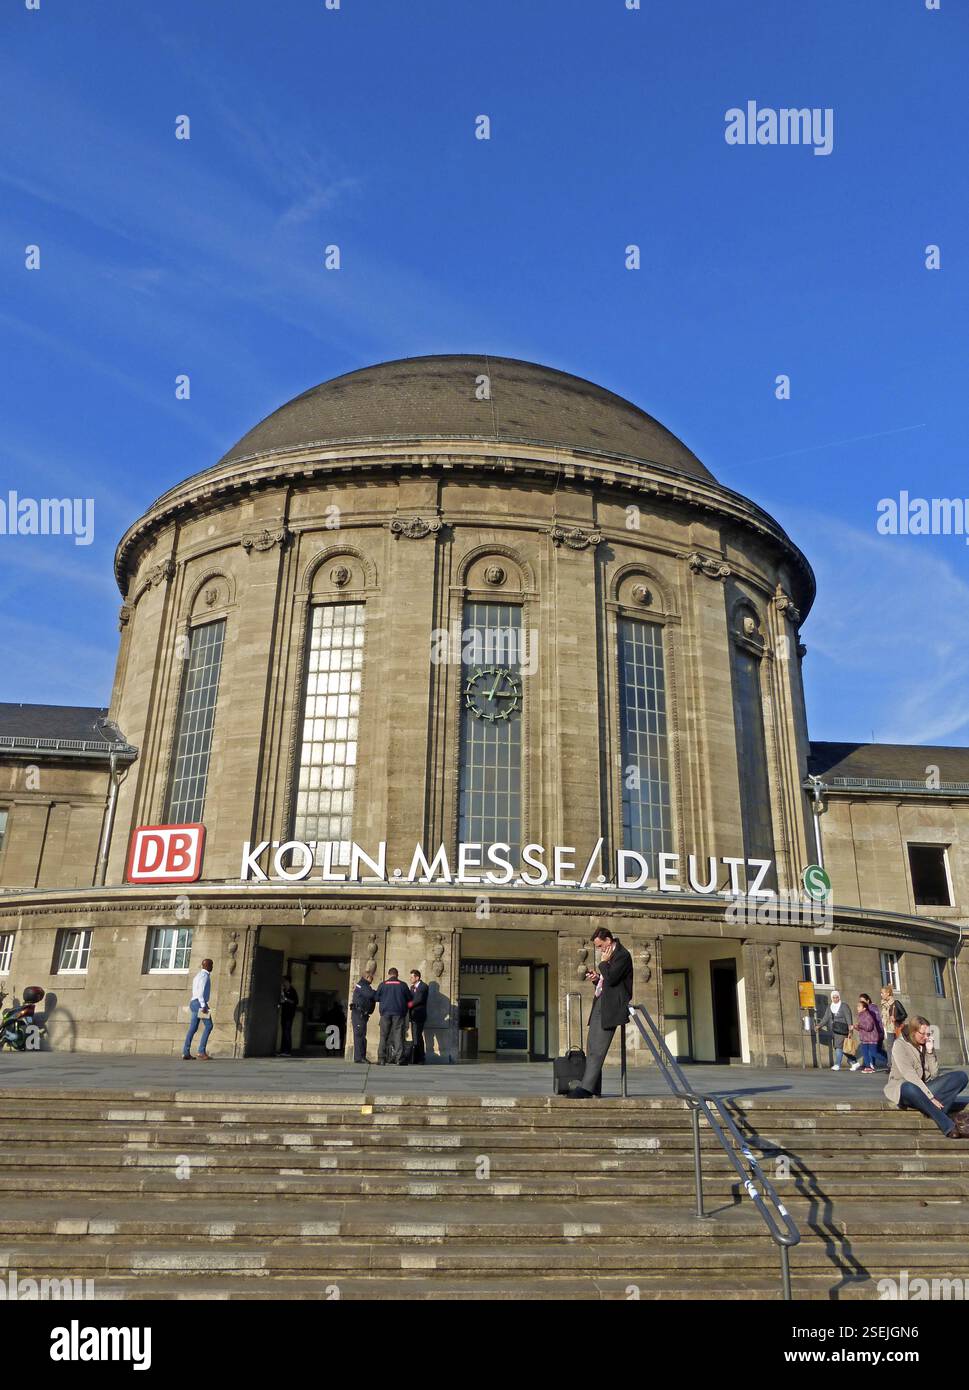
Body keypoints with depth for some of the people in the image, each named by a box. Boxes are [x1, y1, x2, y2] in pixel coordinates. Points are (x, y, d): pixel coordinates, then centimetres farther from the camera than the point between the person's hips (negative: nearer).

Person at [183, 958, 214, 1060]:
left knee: (193, 1028, 7)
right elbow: (200, 991, -20)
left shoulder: (199, 975, 22)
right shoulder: (204, 975, -10)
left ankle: (186, 1053, 4)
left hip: (194, 1003, 10)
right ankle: (202, 1051, -15)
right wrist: (203, 1005, -25)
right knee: (208, 1026, -10)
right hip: (200, 1003, -10)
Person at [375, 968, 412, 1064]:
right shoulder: (403, 985, 1)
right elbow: (409, 999, 7)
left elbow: (377, 998, 10)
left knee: (384, 1035, 5)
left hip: (385, 1012, 1)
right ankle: (399, 1058, -3)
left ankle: (381, 1058, 2)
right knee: (398, 1035, 2)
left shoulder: (382, 985, 3)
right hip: (399, 1013, -1)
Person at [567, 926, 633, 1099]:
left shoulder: (622, 955, -10)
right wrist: (597, 978, 8)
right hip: (599, 1004, 10)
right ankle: (589, 1086, 13)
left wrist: (603, 963, -9)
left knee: (597, 1050, -11)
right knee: (591, 1049, 9)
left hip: (610, 1008, -10)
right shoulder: (608, 956, 20)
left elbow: (611, 979, -22)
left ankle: (586, 1089, -11)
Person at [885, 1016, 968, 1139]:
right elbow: (909, 1075, -19)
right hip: (903, 1087, -6)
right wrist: (930, 1097, -26)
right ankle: (950, 1128, -43)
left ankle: (936, 1112, -29)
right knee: (910, 1089, -44)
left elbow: (934, 1074, 2)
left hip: (925, 1087, 6)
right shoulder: (899, 1045, -7)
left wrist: (930, 1052, -8)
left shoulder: (926, 1045, 11)